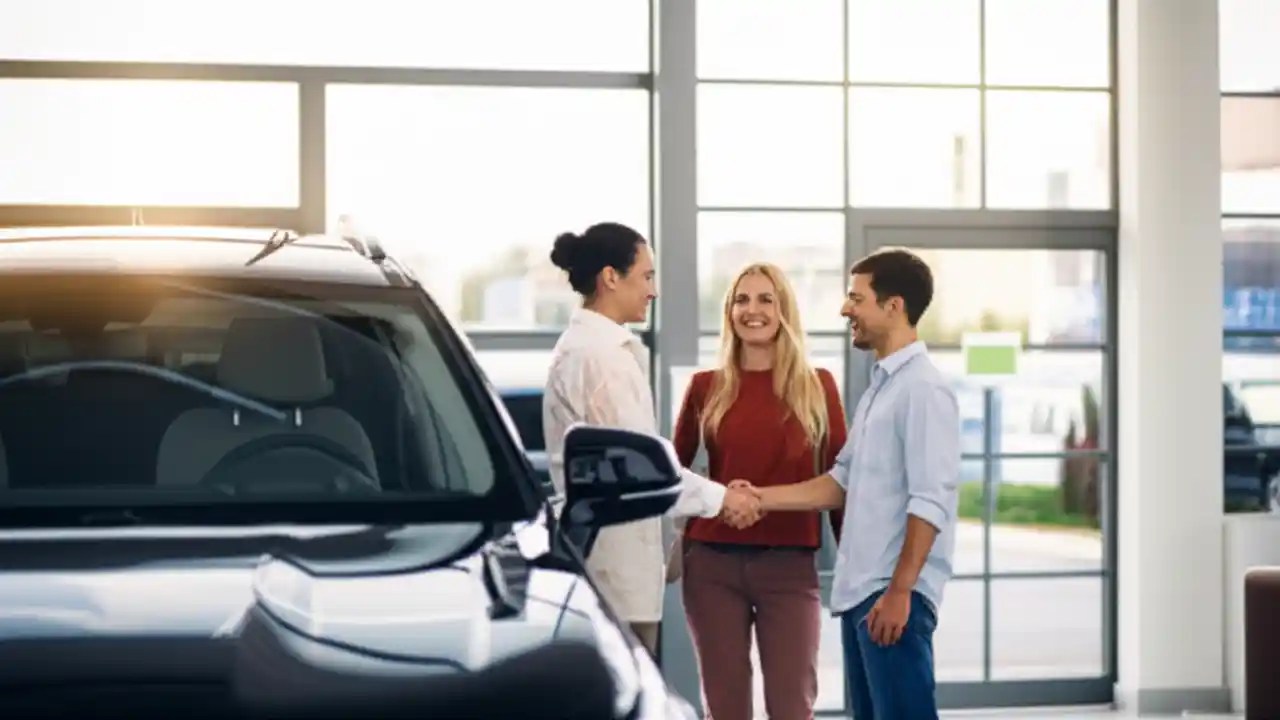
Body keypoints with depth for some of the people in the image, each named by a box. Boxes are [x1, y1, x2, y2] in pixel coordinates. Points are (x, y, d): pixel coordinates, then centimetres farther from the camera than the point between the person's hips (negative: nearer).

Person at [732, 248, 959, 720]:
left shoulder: (923, 389, -12)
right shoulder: (878, 387, 16)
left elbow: (930, 503, -18)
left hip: (893, 593, -10)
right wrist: (763, 498, 12)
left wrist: (899, 592, -21)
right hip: (858, 590, 10)